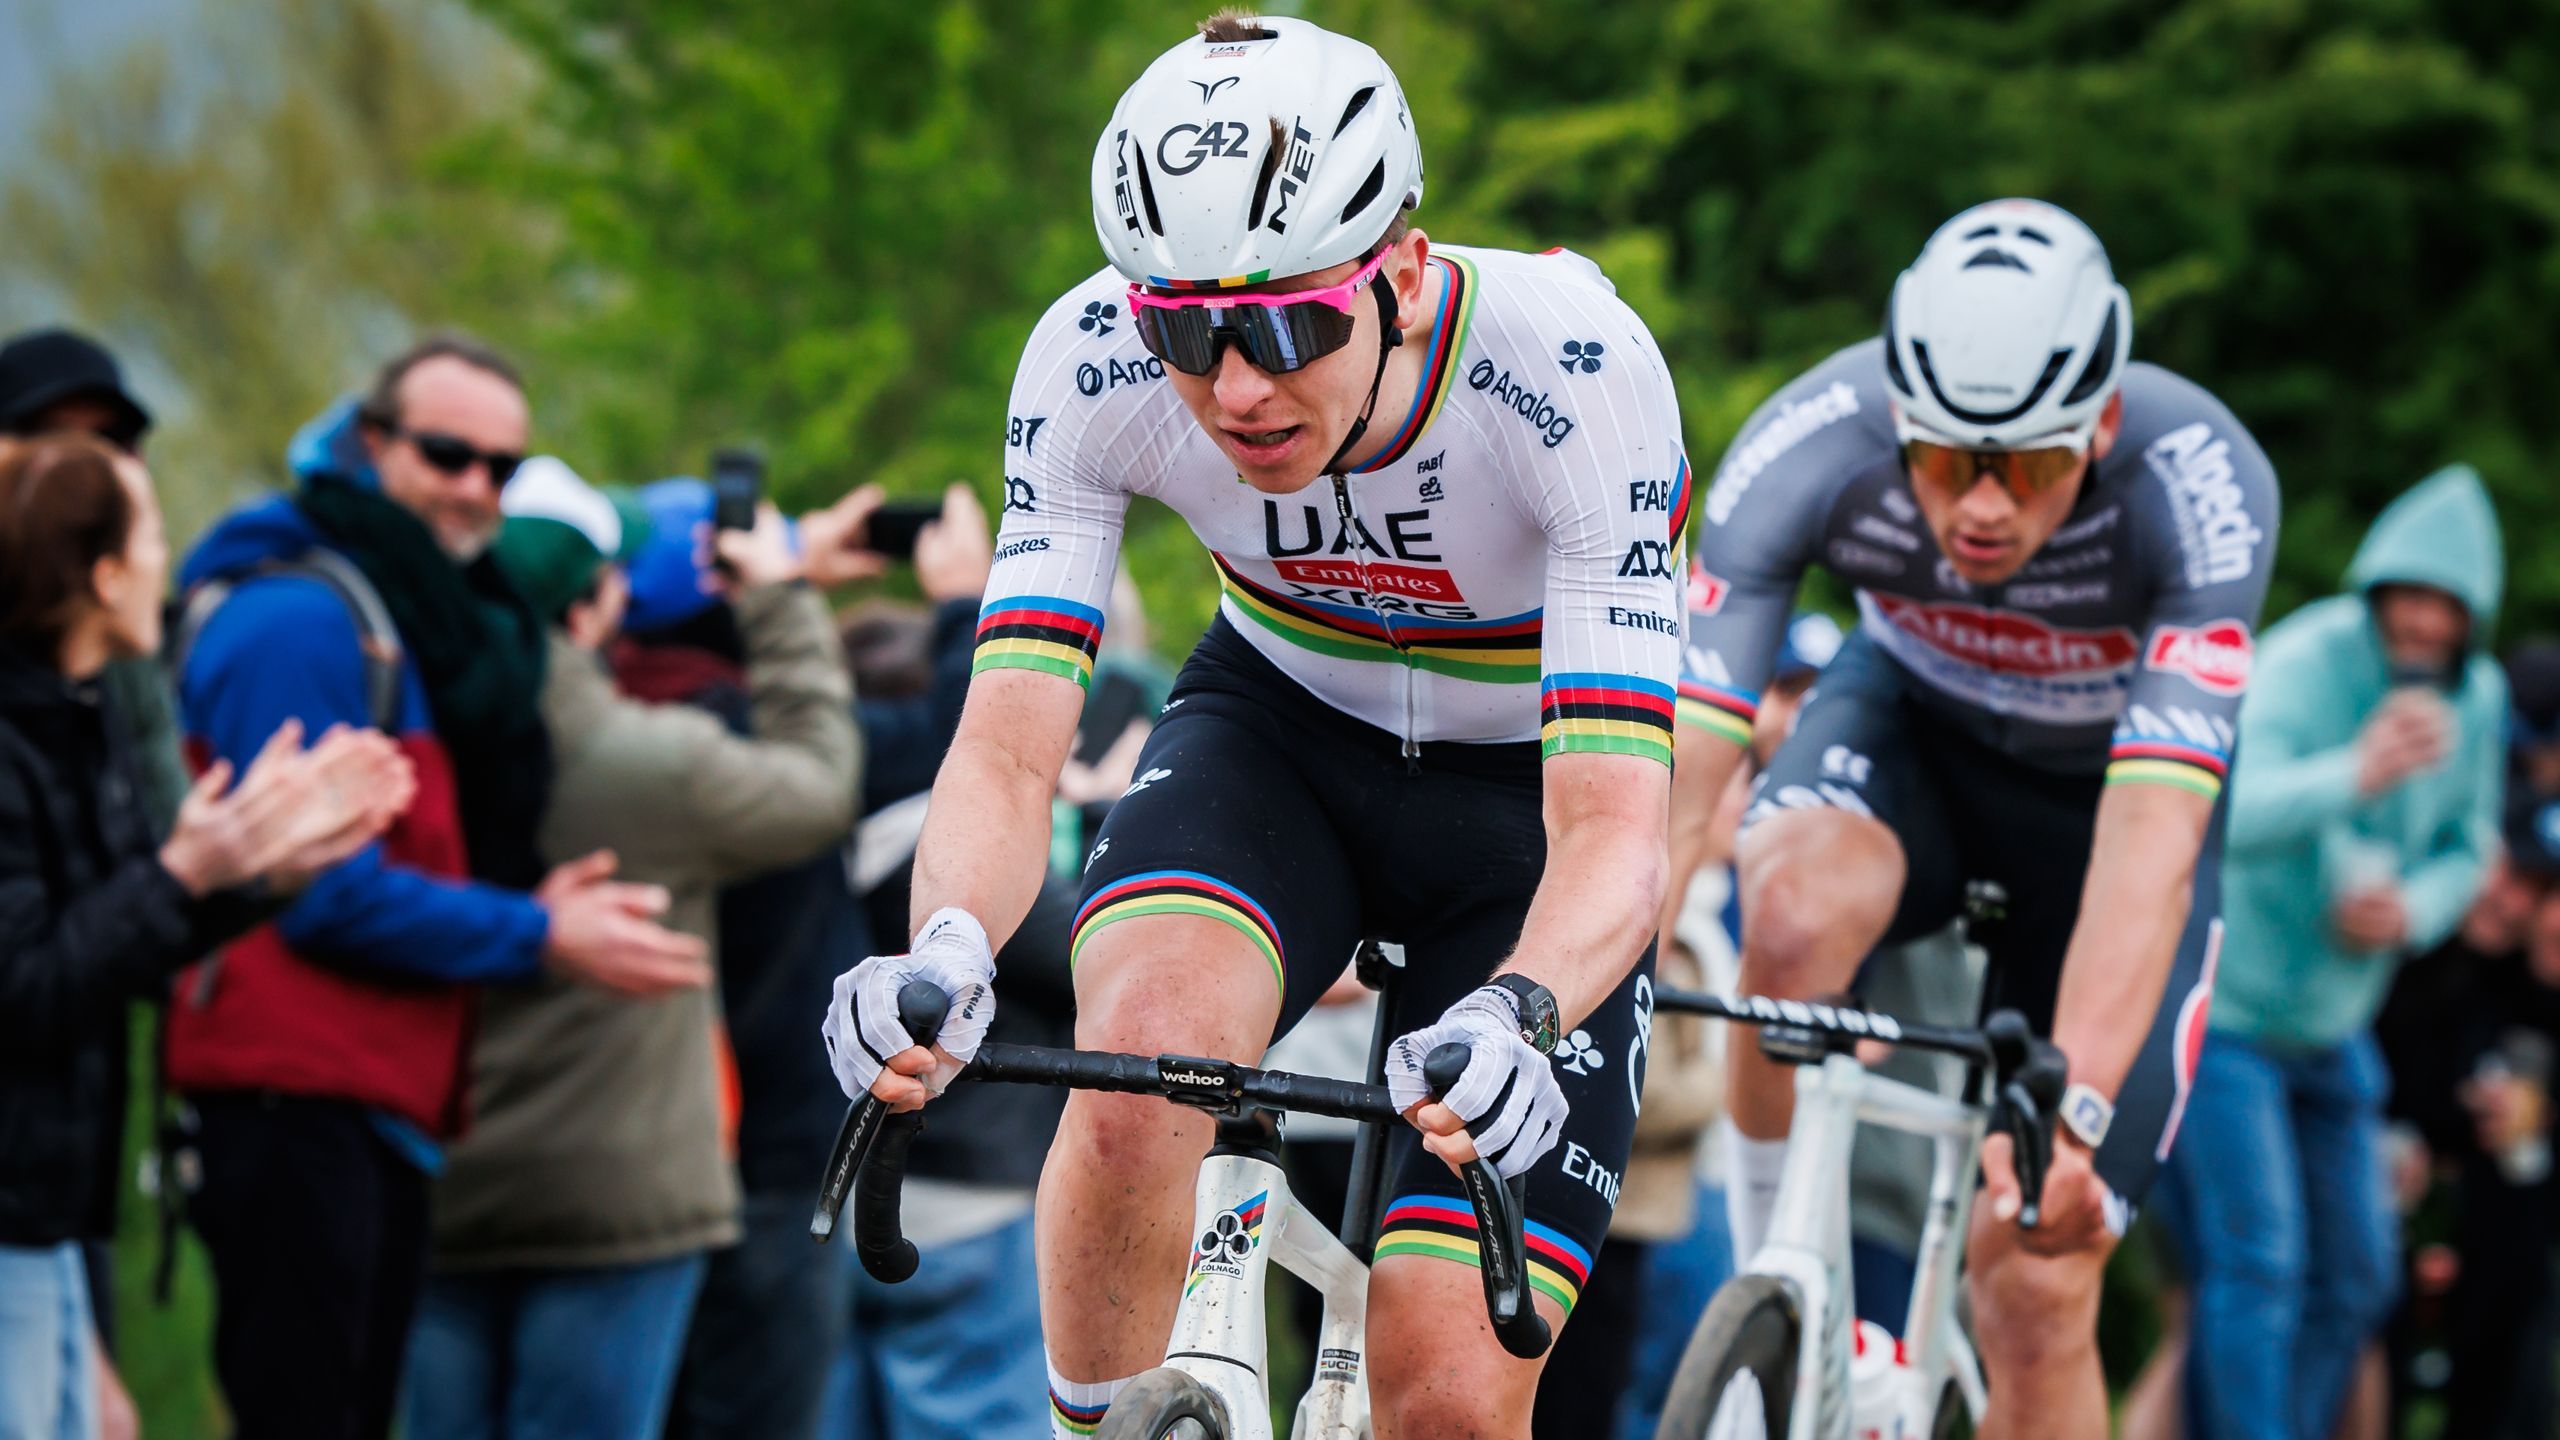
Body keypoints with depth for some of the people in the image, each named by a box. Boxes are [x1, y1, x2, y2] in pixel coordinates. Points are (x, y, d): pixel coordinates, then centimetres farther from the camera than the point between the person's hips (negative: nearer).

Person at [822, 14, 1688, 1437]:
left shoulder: (1577, 371, -33)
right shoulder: (1092, 364, -26)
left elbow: (1612, 822, -38)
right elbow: (1010, 748, -28)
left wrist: (1513, 1019, -59)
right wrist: (942, 951, -50)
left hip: (1525, 797, -2)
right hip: (1282, 733, 2)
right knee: (1140, 1050, -34)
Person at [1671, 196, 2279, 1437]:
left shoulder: (2201, 484, -36)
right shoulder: (1810, 444, -32)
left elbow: (2149, 840, -43)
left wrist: (2074, 1108, -56)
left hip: (2102, 786, -1)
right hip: (1911, 723, 1)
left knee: (2036, 1288, -9)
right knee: (1798, 908, -36)